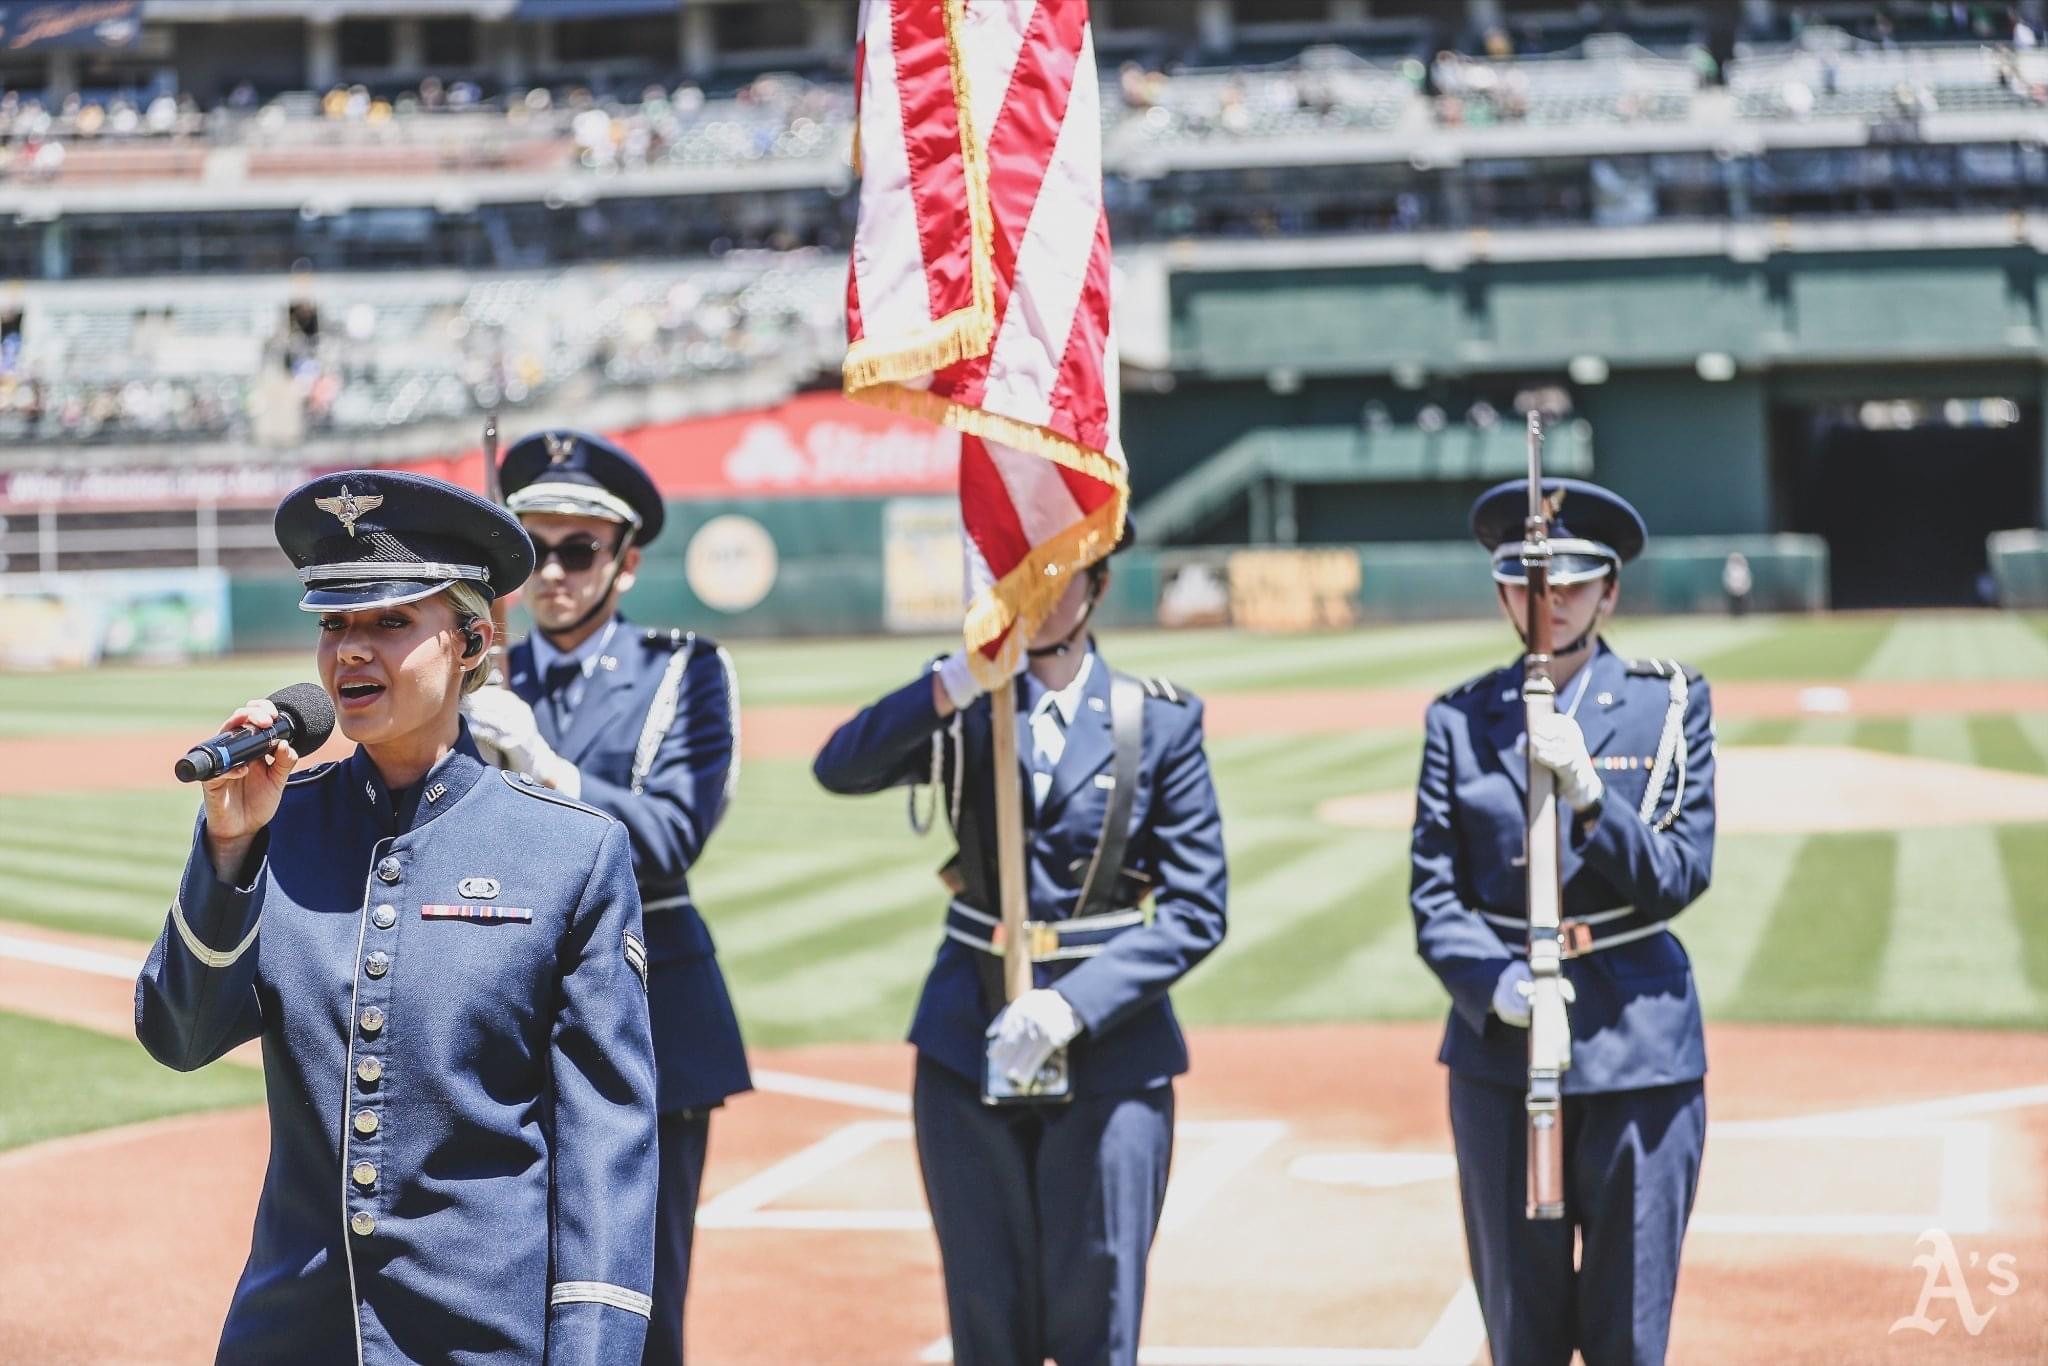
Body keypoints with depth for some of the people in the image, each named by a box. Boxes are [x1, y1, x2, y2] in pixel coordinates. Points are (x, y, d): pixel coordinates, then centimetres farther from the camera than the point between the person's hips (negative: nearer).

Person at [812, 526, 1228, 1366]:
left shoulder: (1159, 720, -1)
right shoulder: (961, 707, 4)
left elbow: (1195, 911, -5)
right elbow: (840, 769, -15)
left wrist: (1074, 1007, -17)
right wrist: (952, 688, -30)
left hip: (1110, 1049, -2)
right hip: (969, 1045, 2)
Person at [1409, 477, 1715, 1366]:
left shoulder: (1670, 706, 3)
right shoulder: (1460, 720, 6)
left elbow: (1682, 875, -4)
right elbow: (1433, 895, 2)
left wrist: (1586, 793, -20)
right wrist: (1499, 990, -16)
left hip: (1638, 1036, -1)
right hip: (1499, 1043, 1)